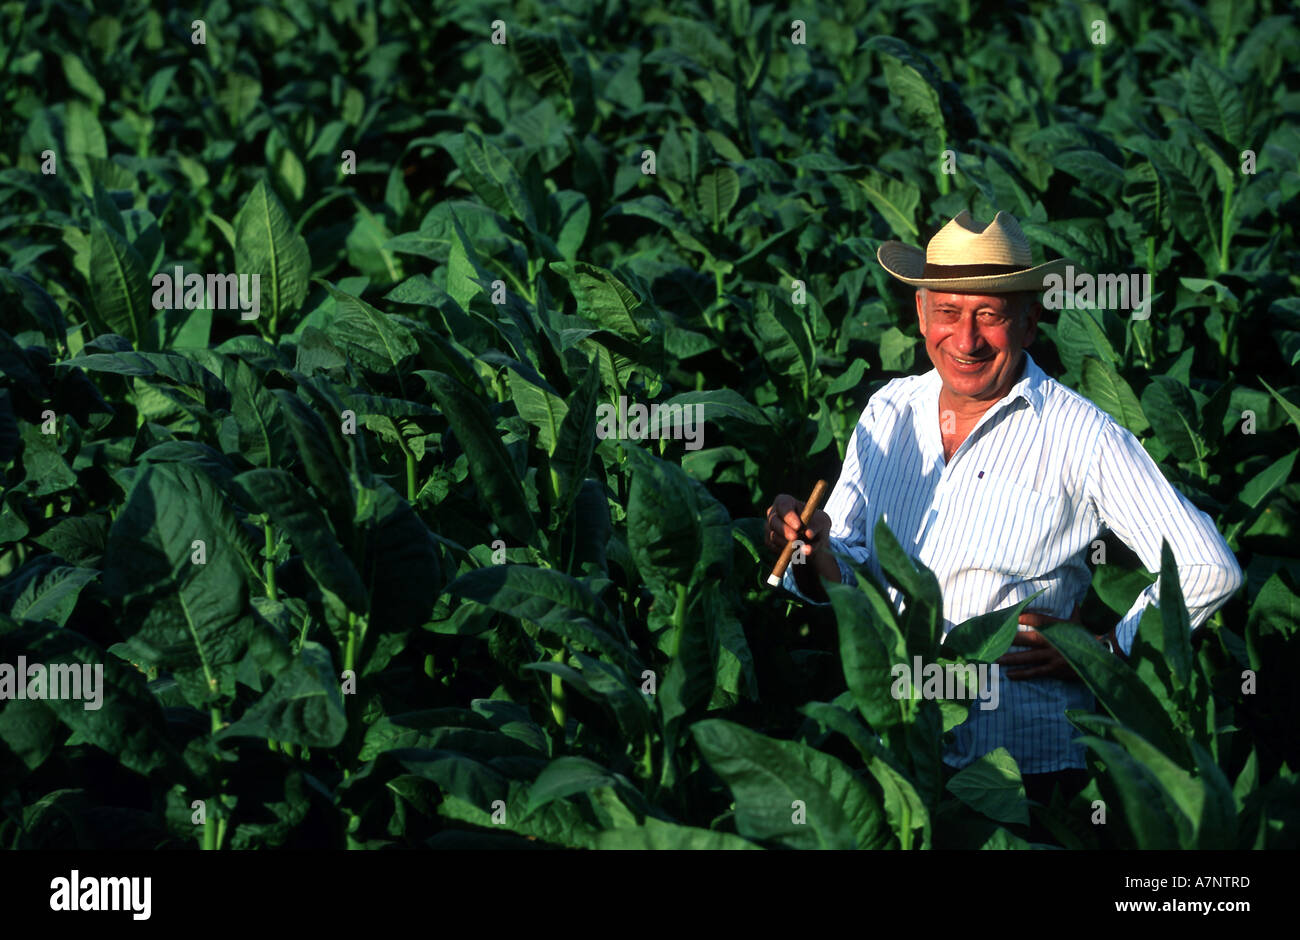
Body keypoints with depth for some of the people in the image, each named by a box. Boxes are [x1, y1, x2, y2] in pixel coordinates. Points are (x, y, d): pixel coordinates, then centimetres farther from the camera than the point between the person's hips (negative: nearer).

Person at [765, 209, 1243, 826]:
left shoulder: (1081, 437, -4)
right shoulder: (889, 412, 11)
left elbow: (1208, 570, -3)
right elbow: (850, 567, 14)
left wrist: (1103, 648, -7)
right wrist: (816, 556, -7)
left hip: (1025, 760, -4)